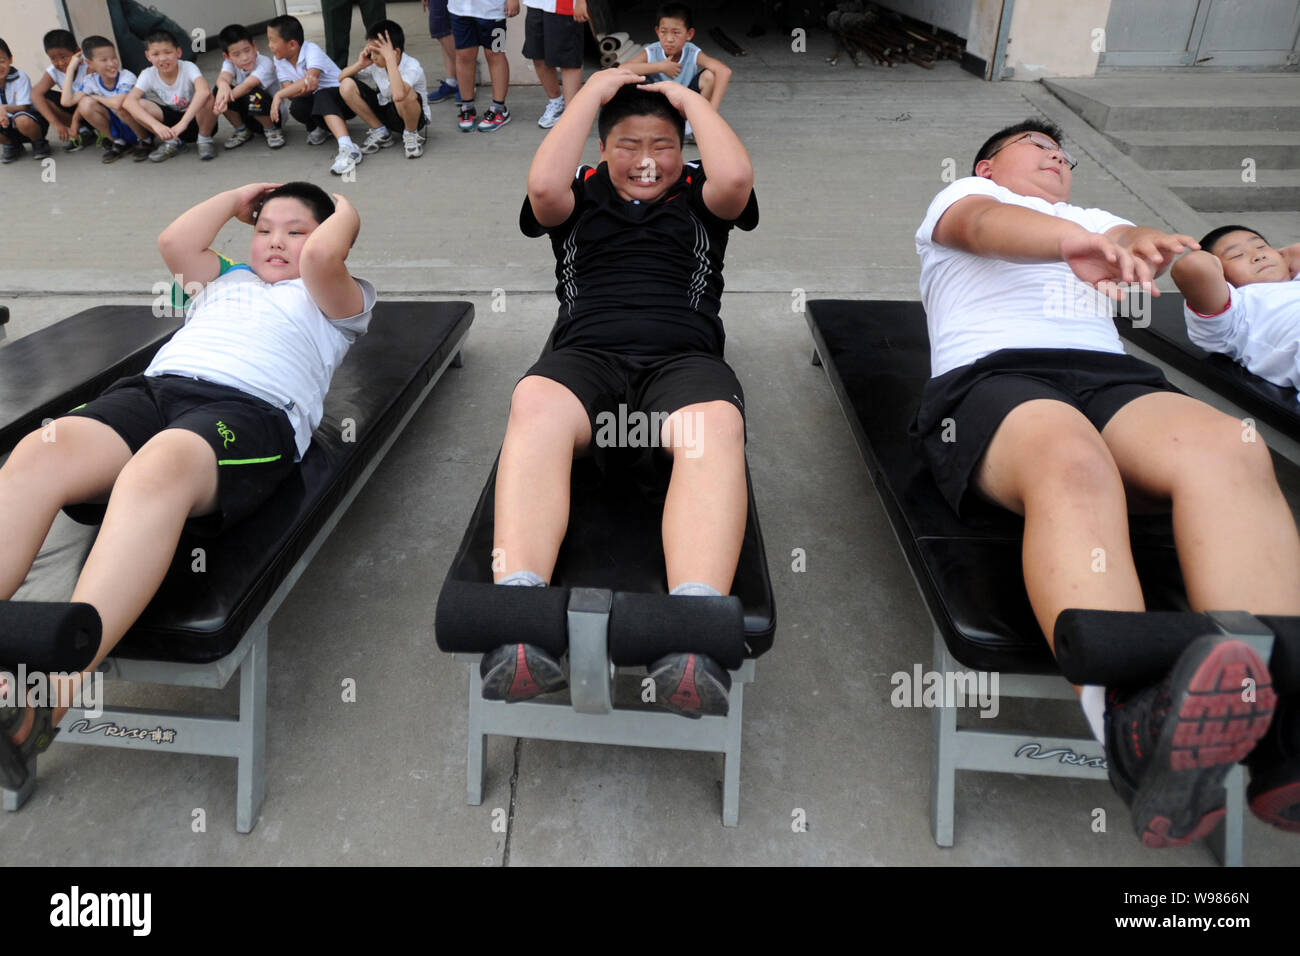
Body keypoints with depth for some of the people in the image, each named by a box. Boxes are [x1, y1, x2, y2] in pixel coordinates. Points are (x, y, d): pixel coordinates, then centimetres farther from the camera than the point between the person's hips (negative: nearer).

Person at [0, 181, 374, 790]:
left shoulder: (340, 298, 27)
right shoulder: (226, 278, 43)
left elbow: (320, 256, 6)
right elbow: (175, 242, 26)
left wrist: (346, 213, 28)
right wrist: (238, 198, 42)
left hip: (251, 405, -5)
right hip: (153, 387, 5)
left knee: (157, 470, -40)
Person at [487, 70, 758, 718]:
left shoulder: (697, 194, 29)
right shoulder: (582, 193, 29)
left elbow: (735, 178, 6)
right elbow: (542, 185, 5)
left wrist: (689, 99, 21)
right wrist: (595, 90, 17)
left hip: (684, 355, 0)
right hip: (586, 353, 0)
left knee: (716, 426, -37)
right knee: (535, 407, -37)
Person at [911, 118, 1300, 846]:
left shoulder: (1094, 219, 41)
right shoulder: (964, 196, 29)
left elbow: (1149, 243, 16)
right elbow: (987, 226, 1)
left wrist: (1140, 243, -13)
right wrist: (1073, 242, -23)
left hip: (1113, 375, 4)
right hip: (991, 375, -4)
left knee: (1231, 451, -29)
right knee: (1073, 465, -38)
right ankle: (1133, 726, -57)